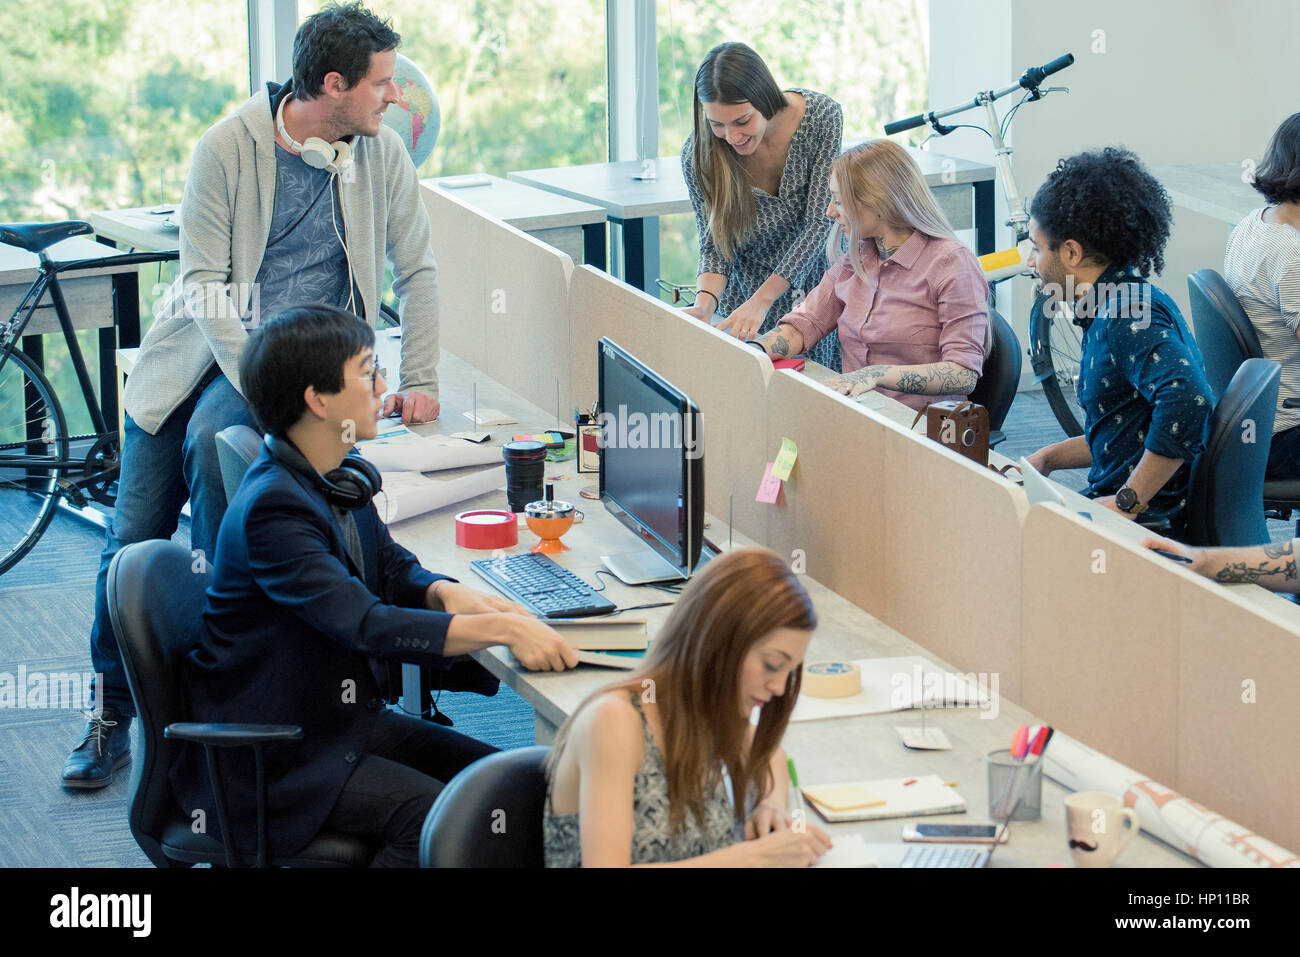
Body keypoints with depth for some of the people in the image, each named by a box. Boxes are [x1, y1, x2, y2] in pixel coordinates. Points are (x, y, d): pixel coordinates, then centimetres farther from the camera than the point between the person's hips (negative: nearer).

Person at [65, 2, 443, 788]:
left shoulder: (382, 153, -4)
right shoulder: (229, 148, -12)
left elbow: (418, 270, 8)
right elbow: (206, 286, -14)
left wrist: (420, 385, 0)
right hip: (203, 345, 1)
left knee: (212, 442, -33)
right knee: (134, 540, -2)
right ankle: (112, 714, 15)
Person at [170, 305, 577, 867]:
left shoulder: (340, 478, 6)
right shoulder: (272, 508, -25)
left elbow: (392, 568, 15)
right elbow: (365, 625, -32)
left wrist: (446, 593, -9)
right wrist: (502, 629, -34)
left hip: (339, 713, 9)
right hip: (267, 755, -9)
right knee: (434, 814, -25)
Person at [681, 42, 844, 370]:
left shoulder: (822, 117, -18)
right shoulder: (699, 155, -15)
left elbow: (818, 223, -18)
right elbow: (714, 246, -7)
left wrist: (760, 301, -26)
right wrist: (705, 304, -29)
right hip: (744, 297, 1)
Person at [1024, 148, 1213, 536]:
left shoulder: (1127, 312, -17)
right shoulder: (1115, 309, 17)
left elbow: (1186, 401, -33)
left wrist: (1128, 500, -26)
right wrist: (1048, 458, 16)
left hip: (1151, 523, -10)